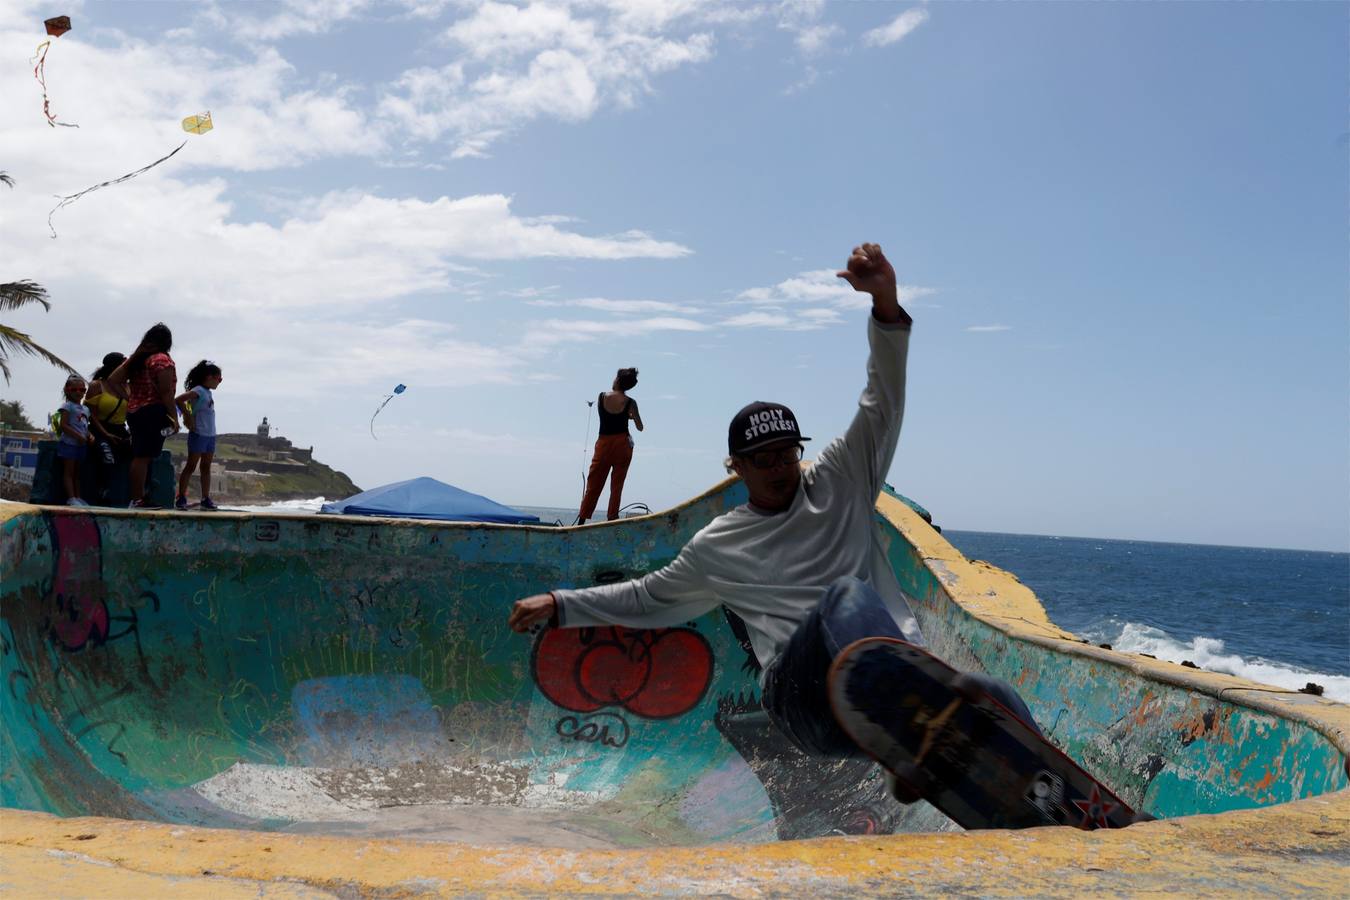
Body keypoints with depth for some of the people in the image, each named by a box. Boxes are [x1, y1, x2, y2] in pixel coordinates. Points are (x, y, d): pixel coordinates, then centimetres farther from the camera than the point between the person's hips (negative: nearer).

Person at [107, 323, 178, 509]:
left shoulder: (135, 358, 15)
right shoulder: (162, 359, -8)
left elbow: (112, 380, 12)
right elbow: (166, 392, -14)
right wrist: (174, 418, -12)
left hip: (133, 412, 8)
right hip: (153, 412, -8)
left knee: (139, 456, 11)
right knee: (143, 456, -9)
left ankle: (138, 497, 14)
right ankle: (138, 499, -9)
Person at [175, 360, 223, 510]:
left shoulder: (209, 392, 13)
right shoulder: (198, 391, -12)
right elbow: (178, 400, -22)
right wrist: (188, 417, -18)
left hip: (210, 435, 8)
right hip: (198, 434, -8)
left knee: (206, 467, 10)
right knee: (191, 466, -3)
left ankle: (206, 498, 15)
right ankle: (181, 497, 2)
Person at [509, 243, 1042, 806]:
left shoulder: (841, 483, 19)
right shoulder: (717, 546, 21)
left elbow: (884, 404, 10)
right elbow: (650, 597, 34)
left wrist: (885, 303, -5)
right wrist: (559, 604, 29)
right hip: (802, 689, -3)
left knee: (999, 705, -29)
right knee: (851, 596, -37)